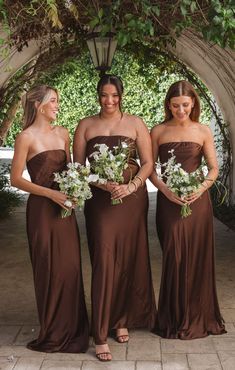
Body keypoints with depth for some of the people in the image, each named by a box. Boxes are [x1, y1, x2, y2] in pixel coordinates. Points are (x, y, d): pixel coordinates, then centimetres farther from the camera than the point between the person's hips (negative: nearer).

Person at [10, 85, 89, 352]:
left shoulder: (62, 133, 10)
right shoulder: (26, 137, -7)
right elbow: (16, 179, -9)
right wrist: (51, 193, -15)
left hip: (64, 207, 5)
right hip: (41, 209, -5)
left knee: (70, 266, 7)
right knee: (49, 269, 3)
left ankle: (72, 327, 22)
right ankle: (53, 332, 19)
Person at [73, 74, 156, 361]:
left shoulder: (135, 123, 6)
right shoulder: (85, 125, 8)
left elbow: (148, 163, 3)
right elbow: (78, 166, 4)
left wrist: (131, 186, -14)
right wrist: (101, 183, -13)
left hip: (132, 198, 1)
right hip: (99, 201, -1)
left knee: (130, 260, 5)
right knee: (104, 262, -7)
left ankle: (123, 319, 24)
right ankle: (100, 335, -2)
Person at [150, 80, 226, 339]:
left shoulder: (203, 132, 4)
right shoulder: (158, 132, 3)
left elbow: (213, 169, 5)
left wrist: (202, 187, -14)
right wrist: (165, 190, -14)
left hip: (197, 201, 1)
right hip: (169, 201, -1)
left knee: (197, 258, 5)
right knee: (174, 257, 0)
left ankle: (198, 317, 22)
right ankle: (174, 319, 16)